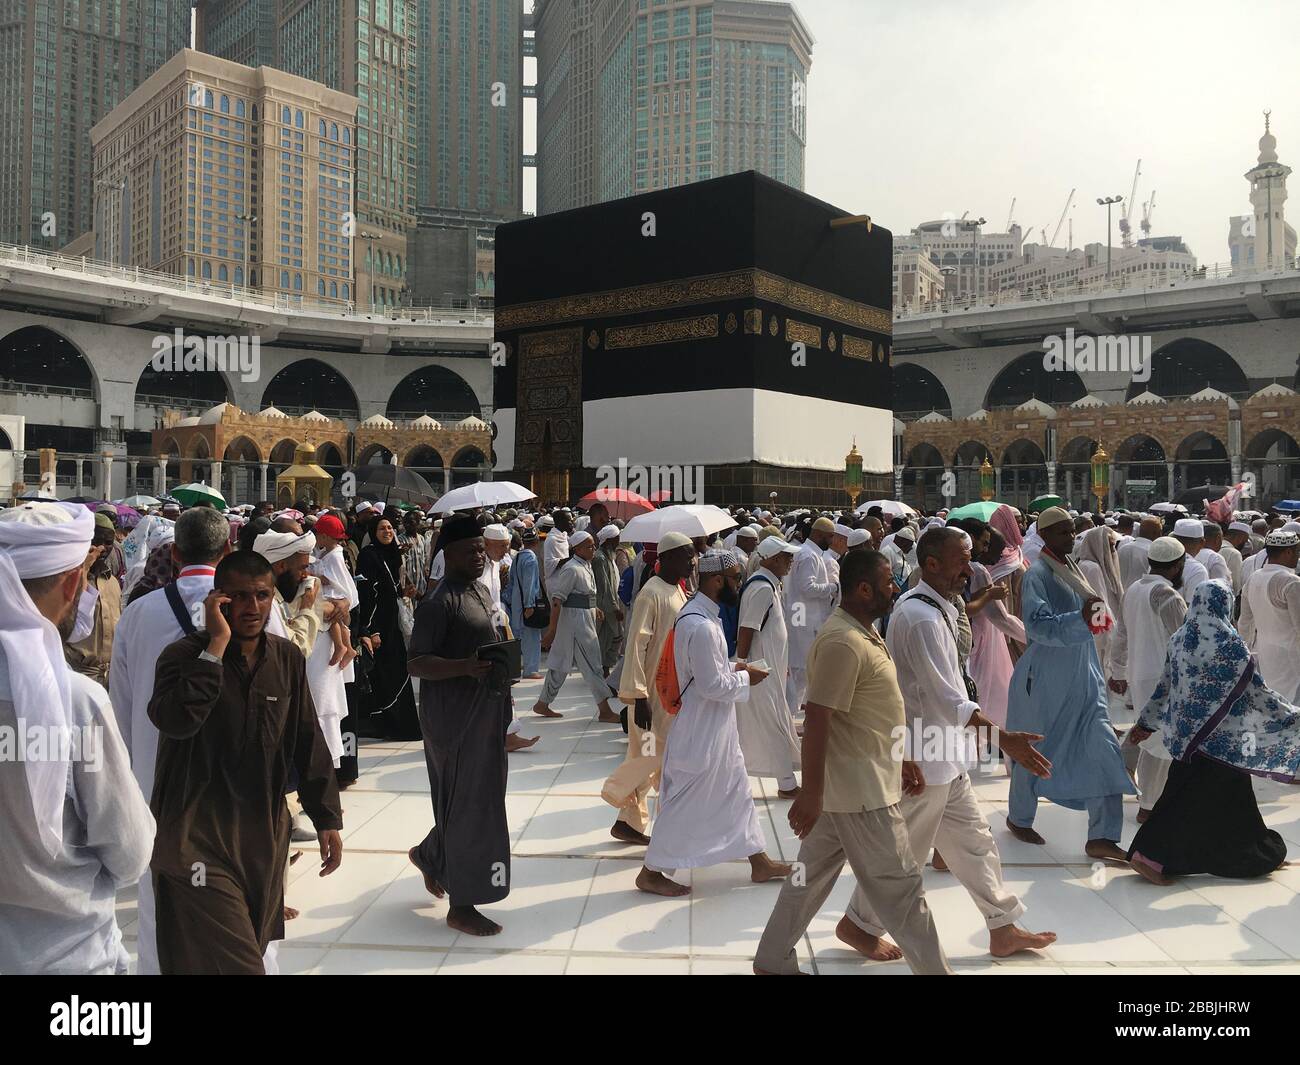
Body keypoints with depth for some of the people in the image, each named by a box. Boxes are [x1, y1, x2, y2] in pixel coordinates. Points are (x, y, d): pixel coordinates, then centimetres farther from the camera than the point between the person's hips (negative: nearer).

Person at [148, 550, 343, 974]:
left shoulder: (288, 659, 3)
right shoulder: (185, 655, -10)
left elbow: (308, 742, 8)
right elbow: (174, 719, -31)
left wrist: (327, 816, 8)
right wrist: (217, 645, -27)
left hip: (264, 835, 5)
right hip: (197, 839, -5)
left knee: (252, 950, 18)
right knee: (227, 960, -5)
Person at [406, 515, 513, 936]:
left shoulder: (479, 590, 11)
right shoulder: (439, 603, -16)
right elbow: (417, 664, -19)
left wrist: (504, 658, 9)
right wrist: (464, 667, -33)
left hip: (486, 712, 9)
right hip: (456, 716, -9)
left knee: (481, 798, 18)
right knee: (469, 805, -1)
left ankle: (430, 855, 42)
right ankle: (462, 905, 12)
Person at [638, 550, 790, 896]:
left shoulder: (699, 612, 5)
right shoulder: (701, 626, -28)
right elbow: (712, 685, -25)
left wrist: (732, 667, 5)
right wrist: (745, 678, -11)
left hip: (717, 726, 10)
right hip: (701, 729, -10)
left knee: (737, 791, 19)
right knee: (684, 800, 3)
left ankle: (759, 862, 32)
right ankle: (651, 872, 18)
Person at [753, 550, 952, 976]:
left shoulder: (865, 631, 11)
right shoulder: (842, 642, -22)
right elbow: (816, 719, -25)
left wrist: (899, 760, 21)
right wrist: (810, 792, -23)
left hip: (861, 780, 10)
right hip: (858, 789, -10)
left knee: (812, 875, 17)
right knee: (900, 884, 4)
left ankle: (772, 960, 27)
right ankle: (934, 968, 19)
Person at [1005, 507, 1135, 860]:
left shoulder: (1072, 569, 10)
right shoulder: (1037, 575, -14)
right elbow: (1038, 626, -27)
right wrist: (1080, 618, -37)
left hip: (1083, 679, 7)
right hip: (1046, 681, -7)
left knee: (1105, 751, -3)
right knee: (1035, 752, 10)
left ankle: (1103, 836, 3)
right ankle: (1019, 818, 32)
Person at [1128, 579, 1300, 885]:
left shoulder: (1180, 638, 2)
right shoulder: (1228, 642, -15)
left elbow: (1165, 685, 10)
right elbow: (1255, 690, -11)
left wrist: (1146, 722, 20)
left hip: (1187, 732, 6)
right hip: (1222, 738, -6)